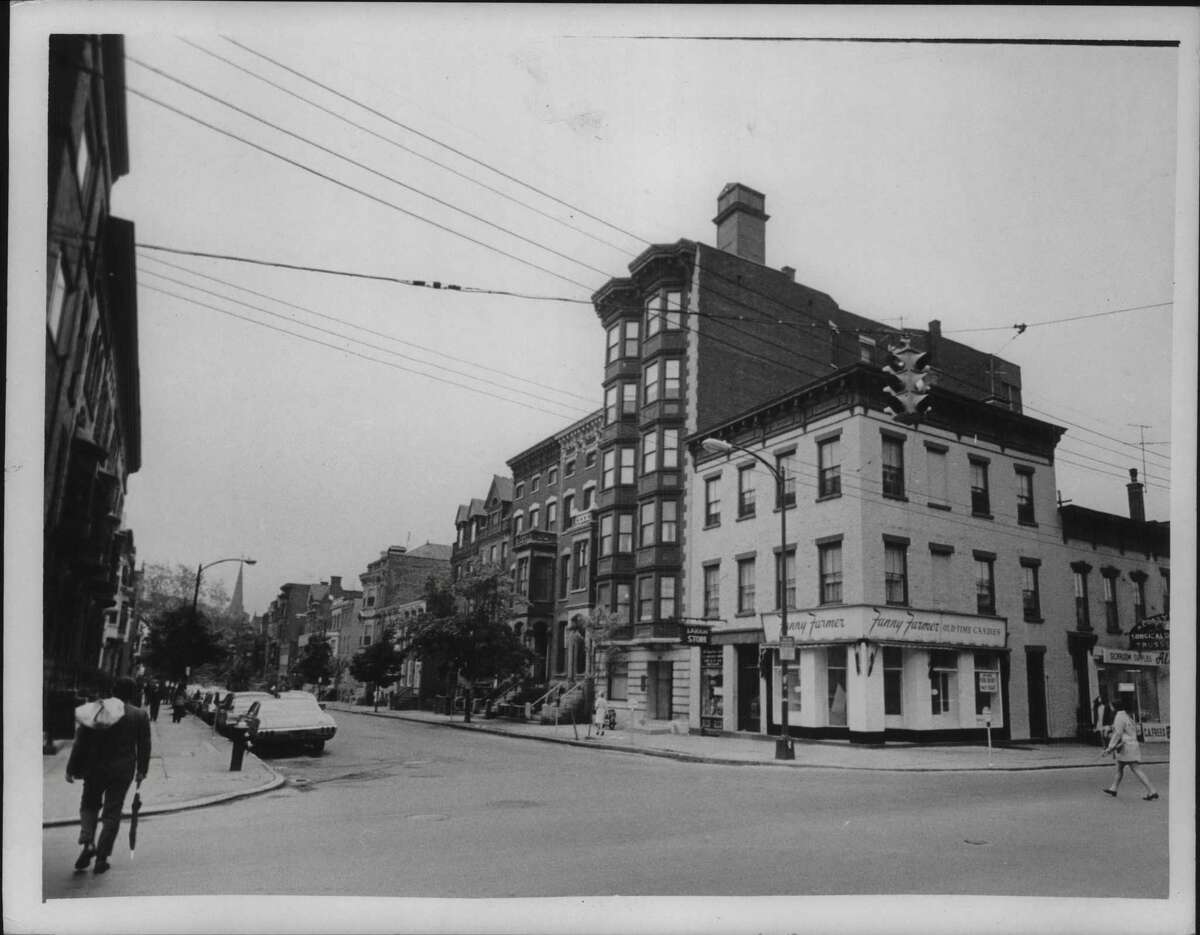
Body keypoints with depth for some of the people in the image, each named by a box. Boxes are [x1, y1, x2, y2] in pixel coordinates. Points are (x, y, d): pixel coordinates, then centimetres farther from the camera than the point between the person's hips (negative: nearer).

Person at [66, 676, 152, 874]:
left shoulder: (94, 710, 0)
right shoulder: (139, 715, -5)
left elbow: (80, 742, 1)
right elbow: (144, 746, -1)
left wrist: (72, 768, 7)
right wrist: (141, 770, 10)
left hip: (94, 768, 2)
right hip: (122, 770, -1)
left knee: (89, 805, 22)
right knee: (112, 813, 7)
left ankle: (88, 843, 1)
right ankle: (101, 858, 7)